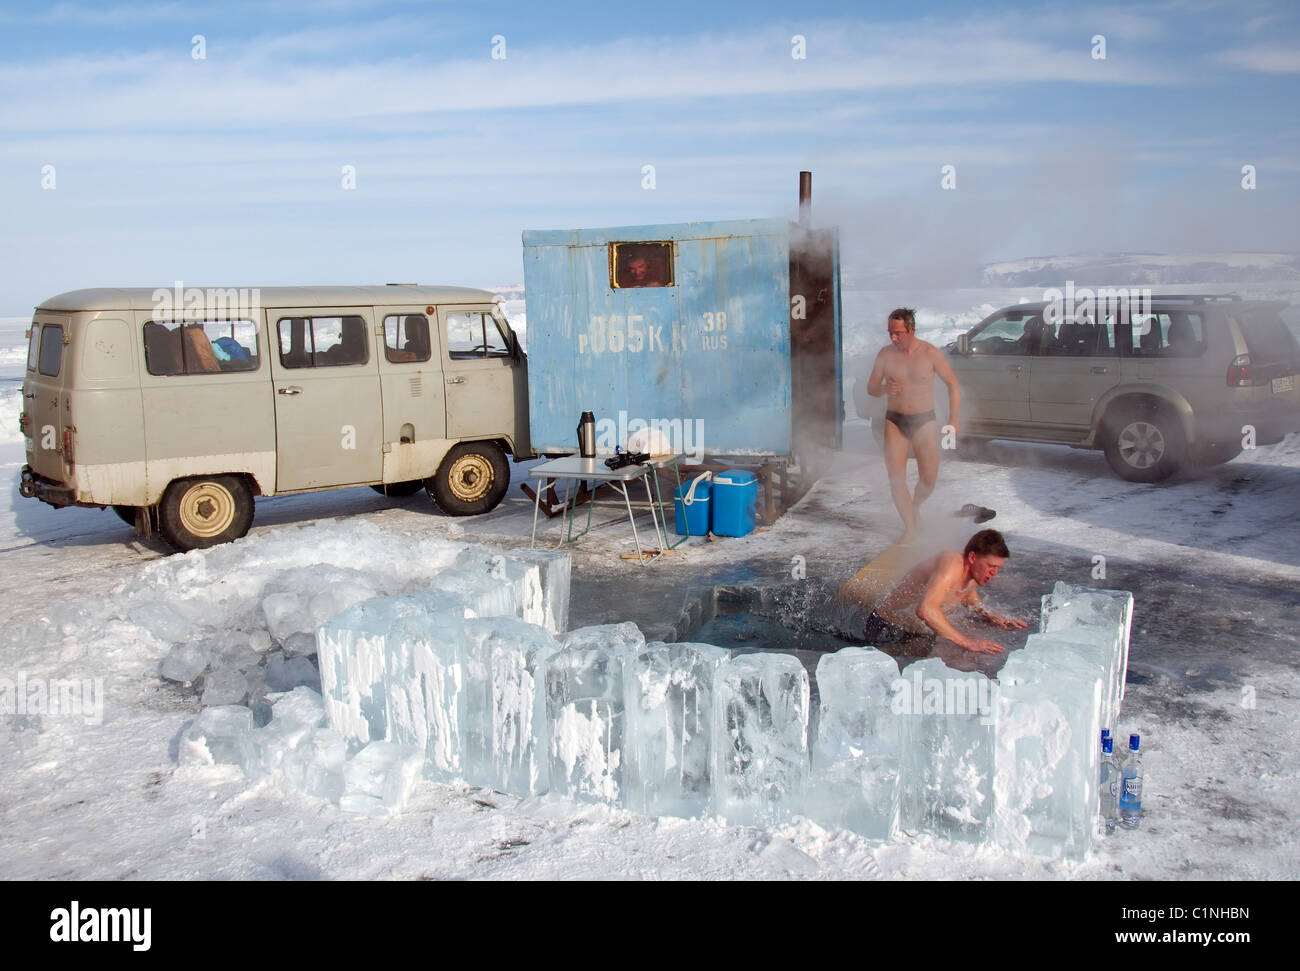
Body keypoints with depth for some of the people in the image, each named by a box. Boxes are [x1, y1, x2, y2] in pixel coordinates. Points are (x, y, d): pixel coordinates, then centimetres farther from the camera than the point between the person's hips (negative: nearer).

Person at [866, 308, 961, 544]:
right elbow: (870, 389, 6)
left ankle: (915, 506, 32)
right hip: (895, 421, 1)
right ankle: (910, 528, 0)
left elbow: (953, 385, 0)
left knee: (929, 478, 0)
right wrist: (884, 388, -18)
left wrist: (953, 420, -6)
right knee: (896, 478, -10)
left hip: (924, 420, -1)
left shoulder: (930, 353, -7)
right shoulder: (885, 354, -1)